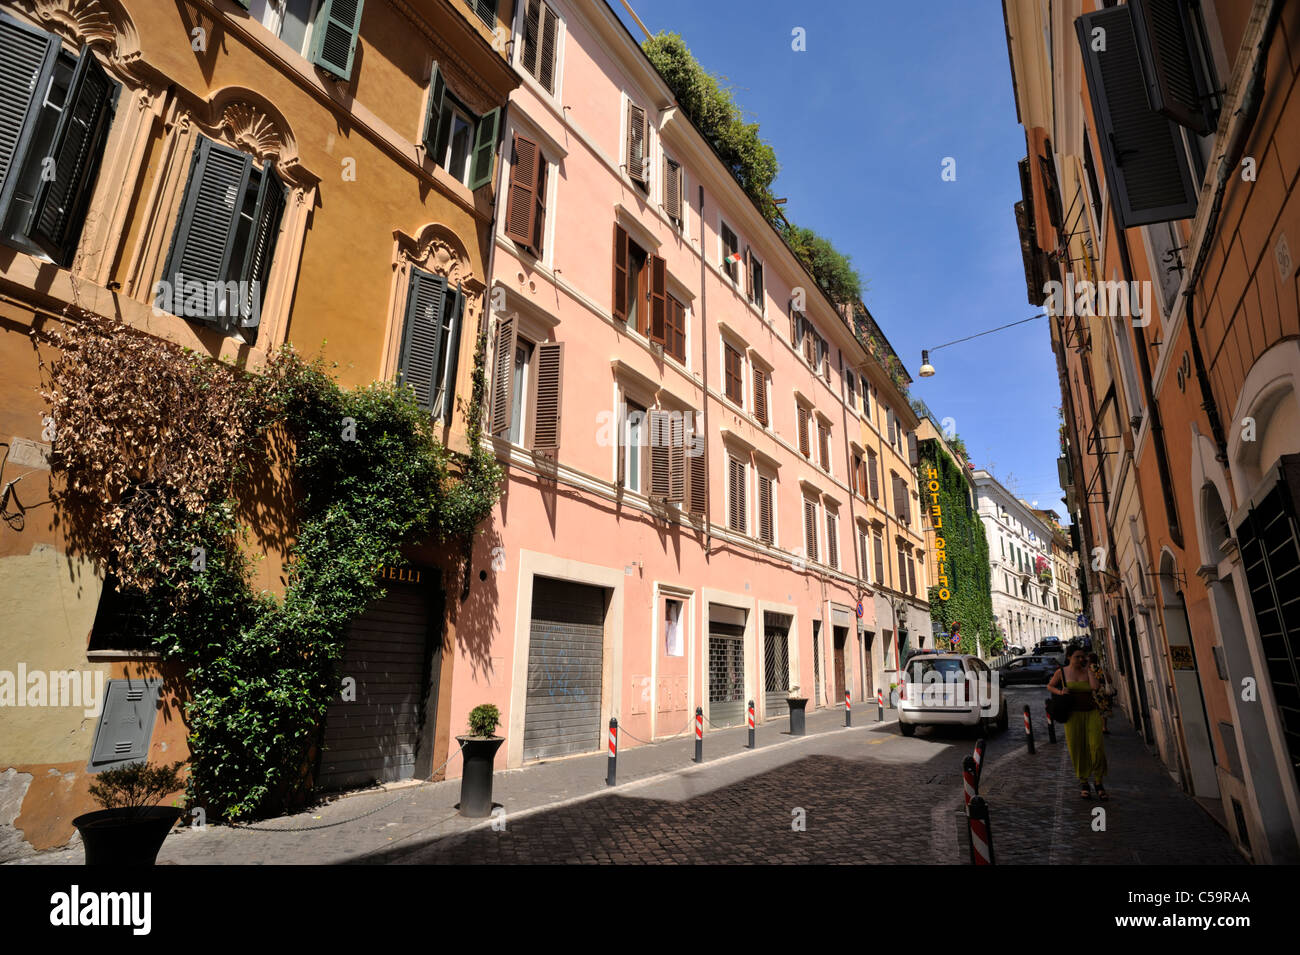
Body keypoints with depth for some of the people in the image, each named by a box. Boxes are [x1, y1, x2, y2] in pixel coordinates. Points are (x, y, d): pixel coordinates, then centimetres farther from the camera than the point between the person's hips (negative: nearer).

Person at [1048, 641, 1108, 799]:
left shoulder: (1088, 672, 4)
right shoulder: (1061, 672, 1)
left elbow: (1095, 687, -15)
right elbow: (1050, 686, 14)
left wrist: (1088, 668, -6)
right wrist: (1060, 692, -6)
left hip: (1091, 713, 1)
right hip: (1073, 714, -1)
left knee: (1096, 747, -7)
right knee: (1077, 749, 2)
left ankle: (1099, 783, 9)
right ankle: (1083, 782, 18)